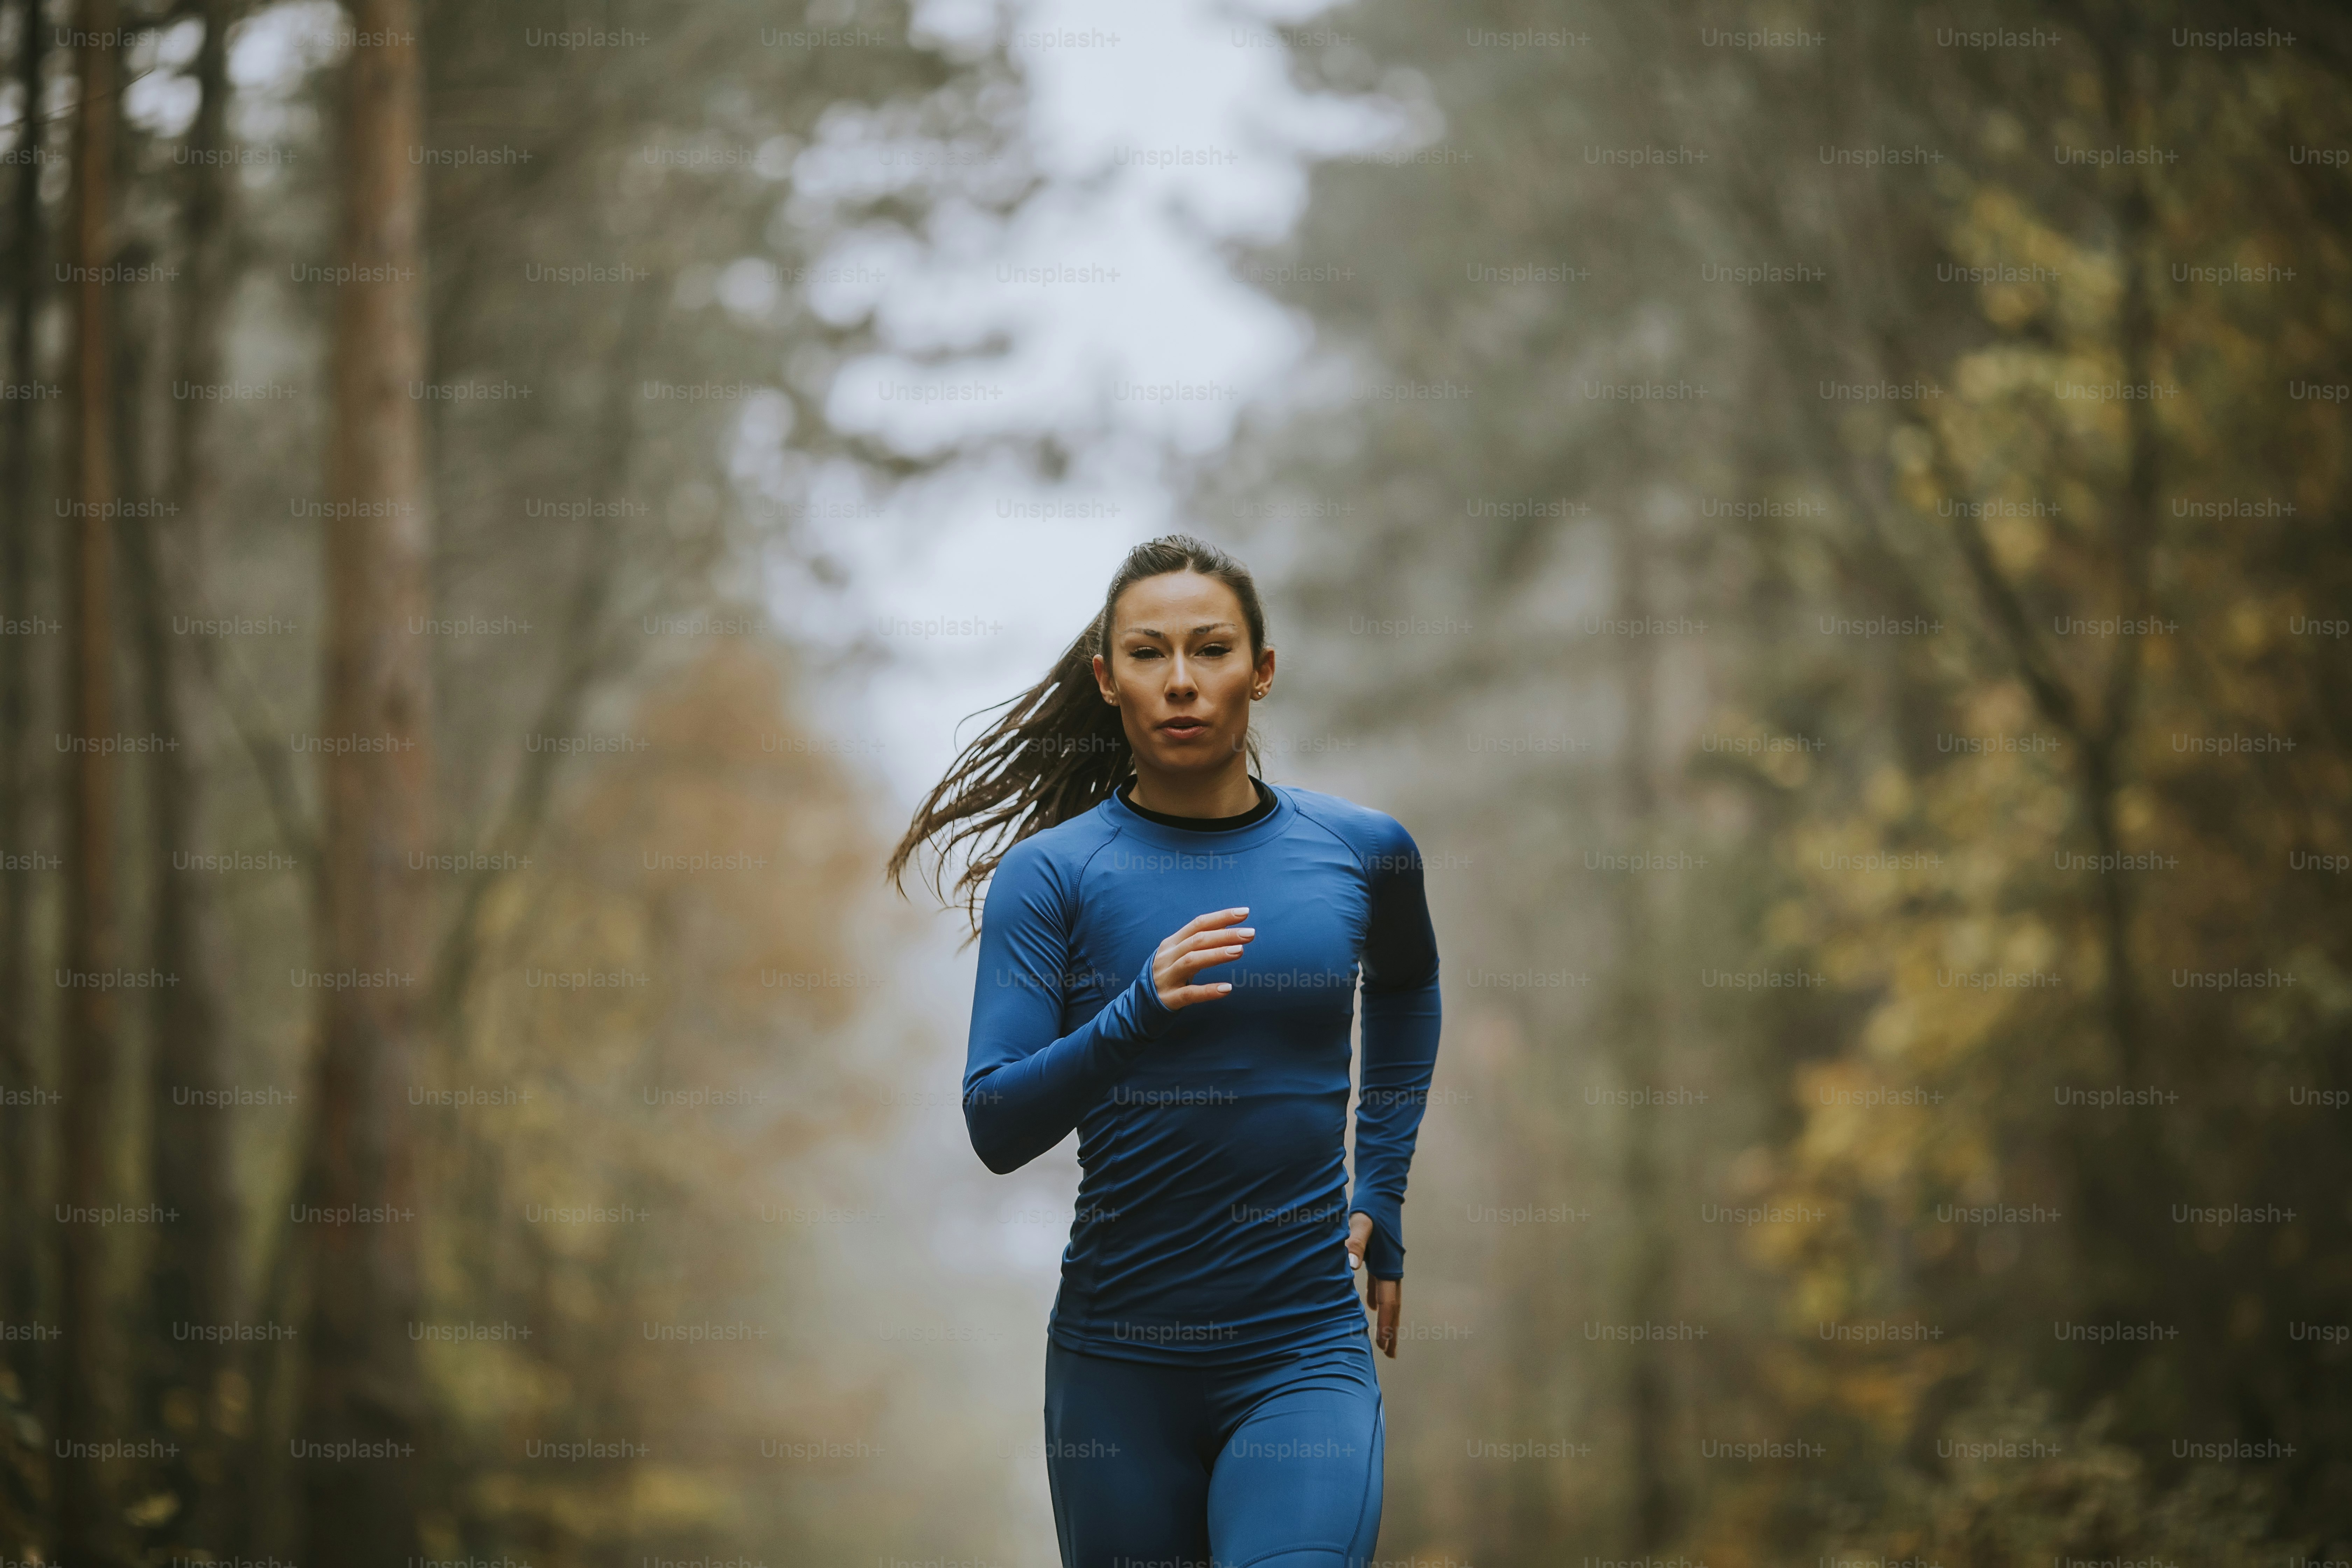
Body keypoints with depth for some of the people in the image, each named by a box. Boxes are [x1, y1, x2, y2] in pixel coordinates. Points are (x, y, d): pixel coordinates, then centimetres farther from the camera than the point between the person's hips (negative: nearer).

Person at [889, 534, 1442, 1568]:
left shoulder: (1362, 853, 4)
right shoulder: (1052, 872, -3)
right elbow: (995, 1128, -10)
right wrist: (1137, 1016, -25)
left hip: (1304, 1355, 0)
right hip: (1120, 1358, 0)